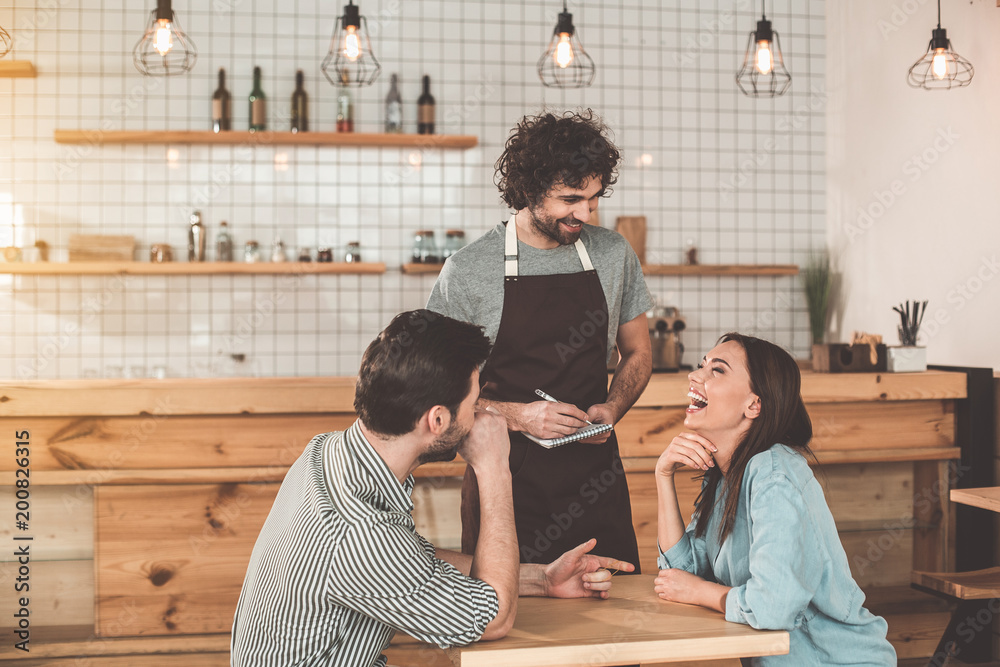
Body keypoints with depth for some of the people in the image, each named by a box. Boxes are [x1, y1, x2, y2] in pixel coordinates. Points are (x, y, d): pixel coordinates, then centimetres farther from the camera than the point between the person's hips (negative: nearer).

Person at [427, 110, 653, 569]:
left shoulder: (615, 255, 4)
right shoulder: (467, 271, -7)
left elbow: (637, 354, 16)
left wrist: (612, 408, -4)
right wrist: (516, 415, -17)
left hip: (595, 475, 3)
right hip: (505, 478, -3)